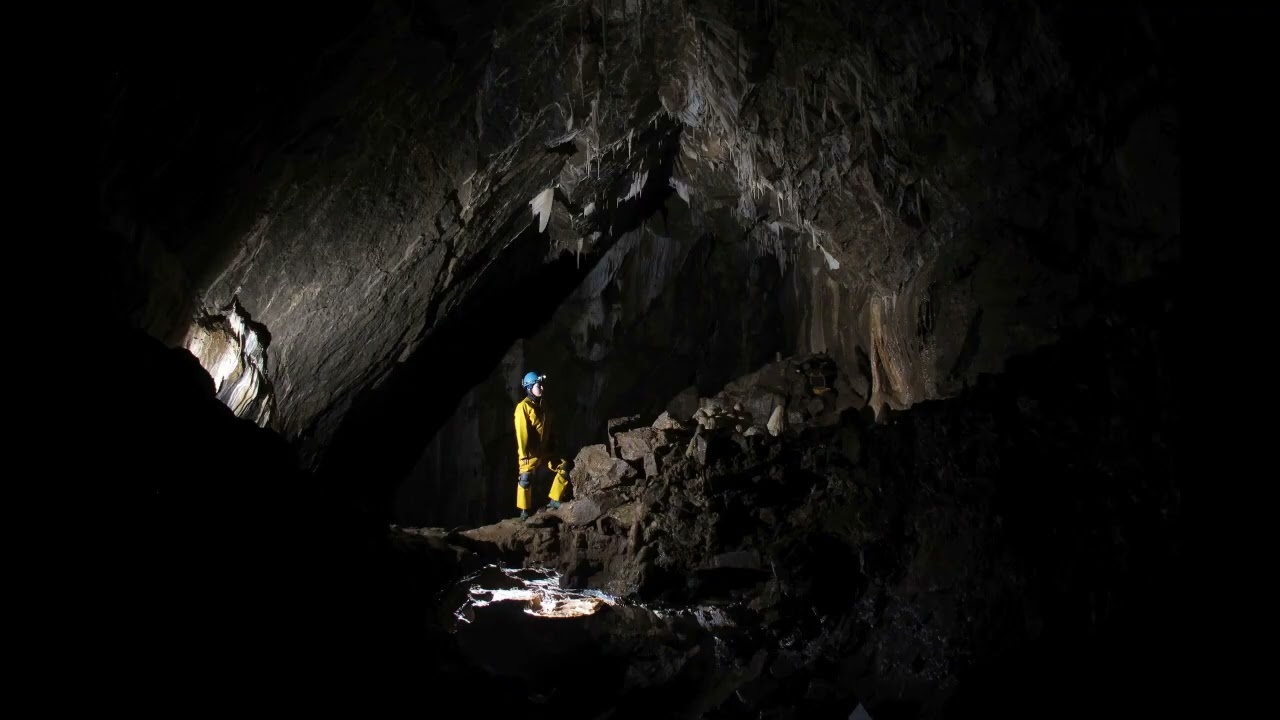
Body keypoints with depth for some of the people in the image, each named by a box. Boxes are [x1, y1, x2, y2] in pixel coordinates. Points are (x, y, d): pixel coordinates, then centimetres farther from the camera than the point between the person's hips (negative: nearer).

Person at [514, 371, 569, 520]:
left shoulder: (543, 406, 11)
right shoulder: (523, 407, -13)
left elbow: (550, 428, 17)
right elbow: (521, 432, -18)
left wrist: (552, 447, 14)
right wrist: (524, 454, -21)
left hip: (545, 451, 7)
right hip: (530, 453, -7)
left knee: (564, 468, 2)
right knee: (526, 480, -3)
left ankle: (554, 501, 10)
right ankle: (524, 511, 11)